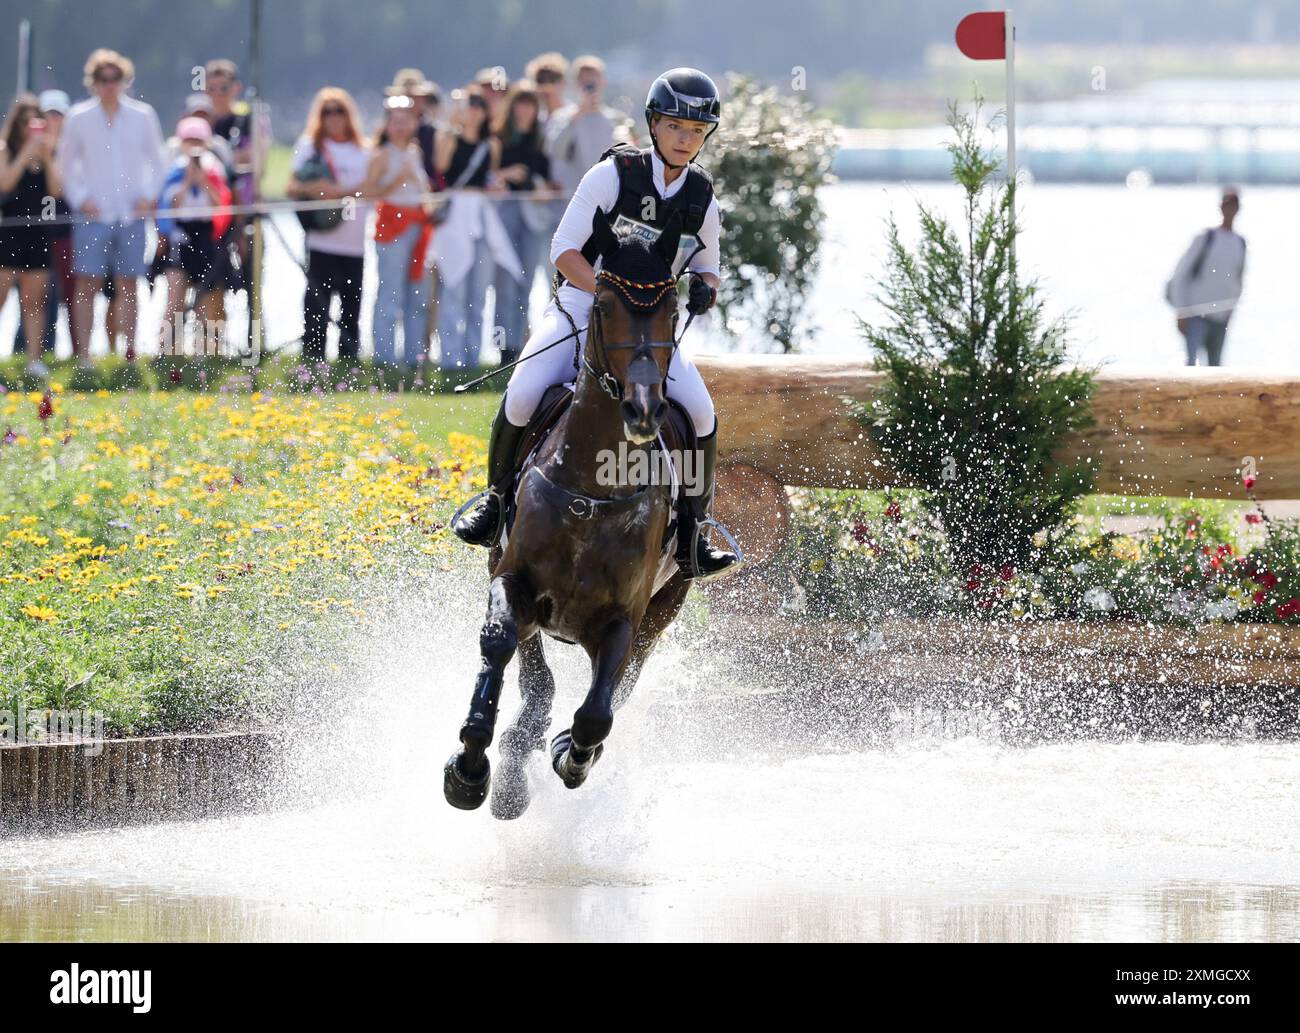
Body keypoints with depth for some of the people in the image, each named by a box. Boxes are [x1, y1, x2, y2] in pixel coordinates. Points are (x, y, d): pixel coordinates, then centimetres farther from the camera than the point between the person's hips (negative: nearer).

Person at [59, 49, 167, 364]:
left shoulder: (143, 116, 6)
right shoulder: (79, 118, 3)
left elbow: (158, 160, 13)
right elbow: (67, 163, 9)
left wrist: (149, 196, 1)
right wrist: (79, 199, -3)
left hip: (131, 214, 1)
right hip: (93, 214, -1)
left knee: (127, 285, 3)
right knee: (87, 284, -6)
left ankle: (129, 351, 7)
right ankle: (83, 355, -6)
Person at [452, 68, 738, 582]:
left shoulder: (703, 201, 6)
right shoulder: (613, 174, -6)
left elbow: (708, 269, 19)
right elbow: (565, 251, -8)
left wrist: (704, 286, -7)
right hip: (580, 308, -3)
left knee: (700, 415, -21)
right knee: (521, 398, -25)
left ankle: (692, 530, -4)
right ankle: (498, 496, 1)